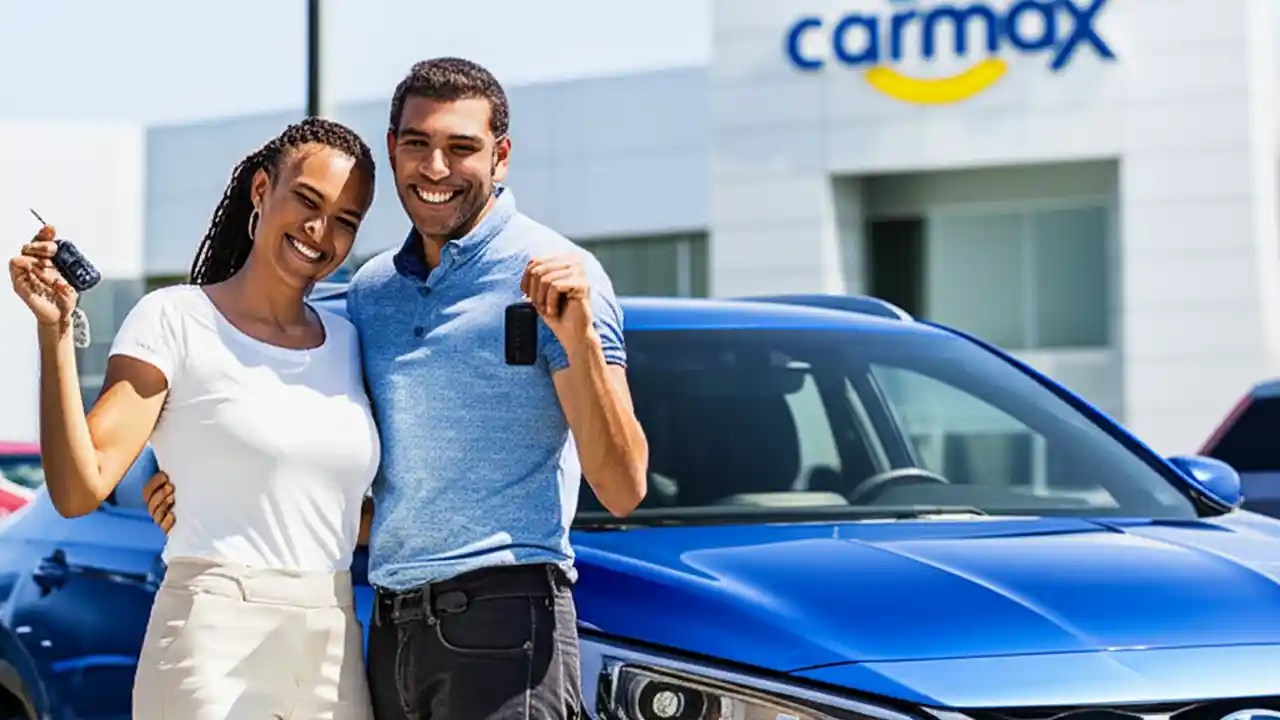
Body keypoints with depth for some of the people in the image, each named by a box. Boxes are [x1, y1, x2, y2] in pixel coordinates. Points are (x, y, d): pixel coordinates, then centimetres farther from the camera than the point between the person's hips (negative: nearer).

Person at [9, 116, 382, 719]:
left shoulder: (347, 342, 13)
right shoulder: (175, 321, -4)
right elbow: (79, 489, -14)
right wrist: (55, 330, -19)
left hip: (334, 648, 5)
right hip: (216, 650, -5)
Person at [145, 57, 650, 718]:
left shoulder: (551, 275, -6)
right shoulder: (369, 291, 14)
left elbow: (622, 489, -11)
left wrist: (579, 338, -22)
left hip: (503, 621, -6)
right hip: (391, 631, 6)